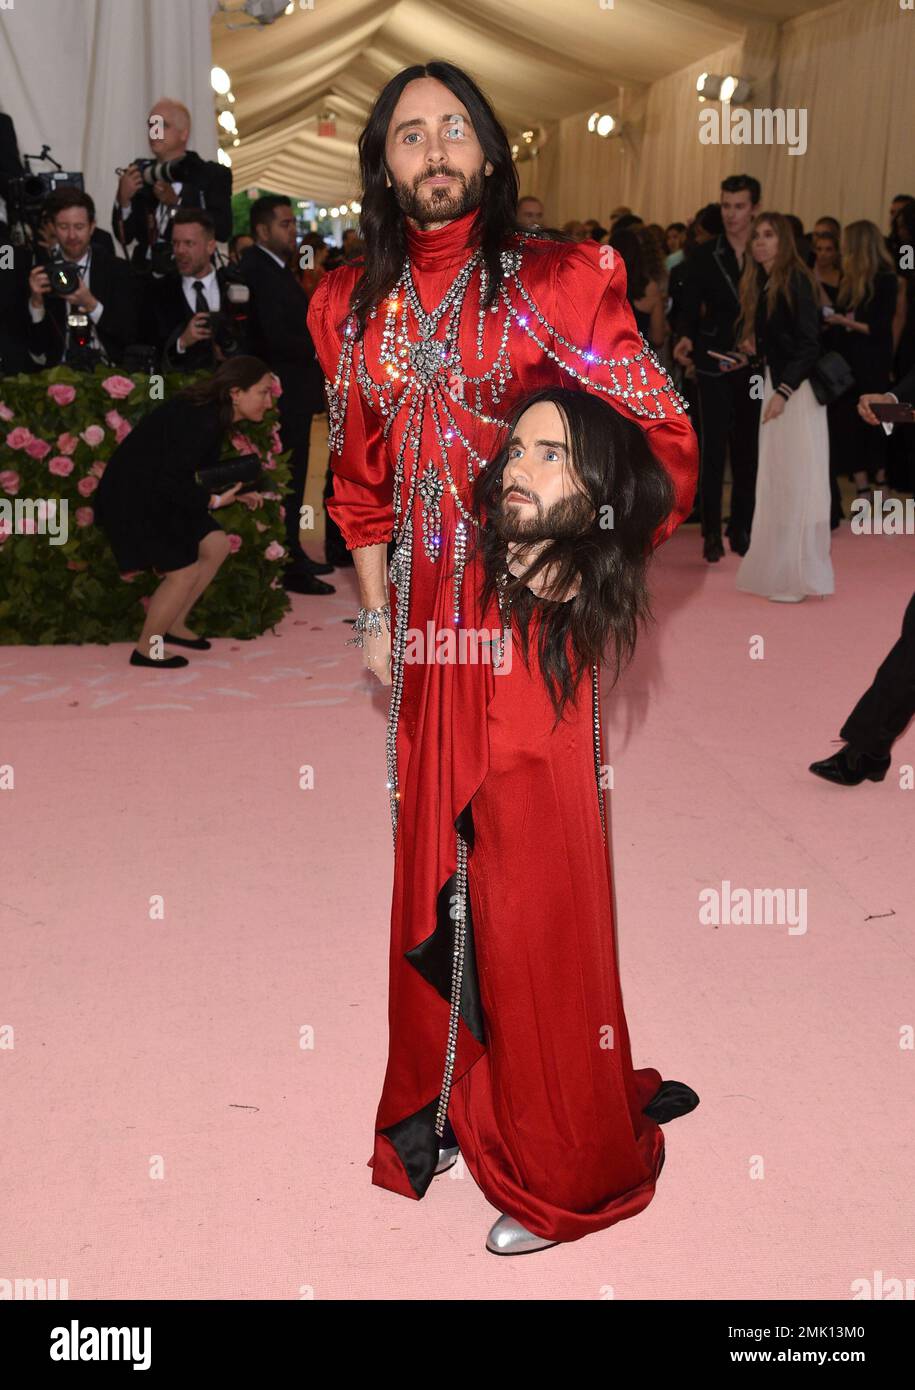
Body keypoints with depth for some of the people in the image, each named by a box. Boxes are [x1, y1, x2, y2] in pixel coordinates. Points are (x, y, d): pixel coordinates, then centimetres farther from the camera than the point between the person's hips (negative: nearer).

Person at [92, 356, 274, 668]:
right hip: (130, 500, -10)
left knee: (216, 545, 7)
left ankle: (175, 625, 21)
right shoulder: (199, 421, -29)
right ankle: (145, 650, 11)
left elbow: (196, 471, 11)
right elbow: (170, 481, -30)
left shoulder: (216, 416, 1)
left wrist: (231, 491, 0)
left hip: (156, 494, 10)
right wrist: (214, 500, -20)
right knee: (183, 571, -7)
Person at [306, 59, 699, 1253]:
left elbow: (661, 431, -4)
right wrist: (376, 611, 8)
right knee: (433, 838, 10)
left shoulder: (552, 280, -3)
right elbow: (359, 477, 13)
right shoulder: (352, 305, 10)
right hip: (426, 608, 4)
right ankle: (435, 1096, 26)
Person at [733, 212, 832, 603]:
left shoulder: (796, 280, -10)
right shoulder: (757, 284, 13)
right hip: (773, 385, 8)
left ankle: (798, 576, 2)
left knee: (797, 481, -4)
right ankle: (773, 568, 15)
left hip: (798, 389, -8)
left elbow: (809, 344, -15)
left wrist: (783, 391, -21)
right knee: (773, 482, 9)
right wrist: (748, 348, 0)